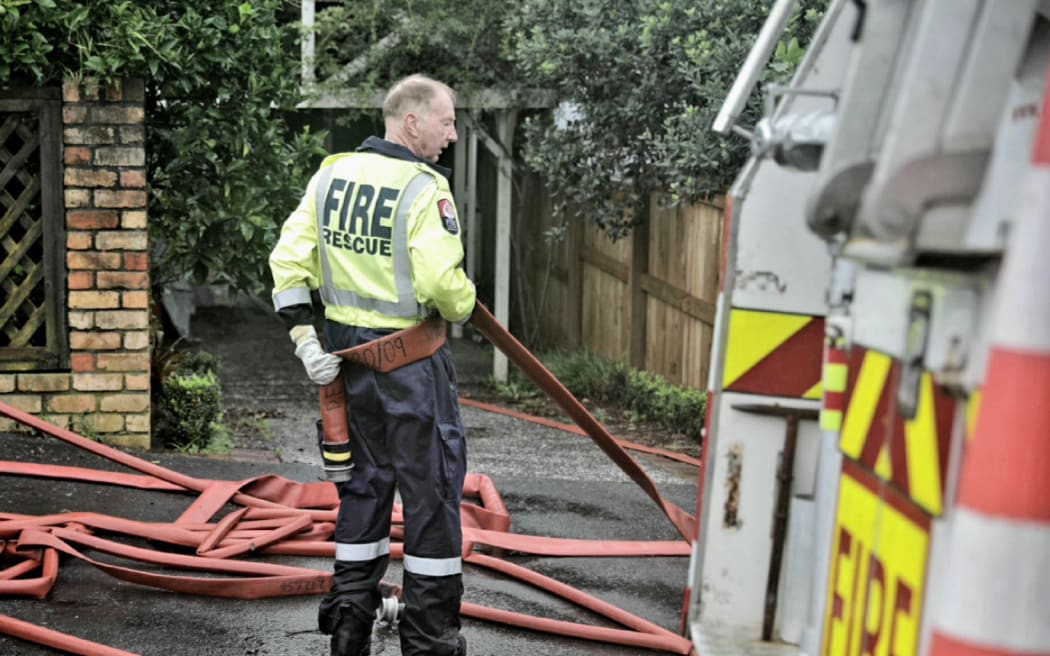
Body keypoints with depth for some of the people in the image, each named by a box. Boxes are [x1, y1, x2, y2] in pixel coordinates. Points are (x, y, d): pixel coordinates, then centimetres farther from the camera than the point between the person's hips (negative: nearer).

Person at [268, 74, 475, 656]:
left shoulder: (330, 174, 5)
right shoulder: (423, 186, -16)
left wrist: (303, 336, 4)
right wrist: (461, 308, -3)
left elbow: (288, 259, 4)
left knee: (365, 481, 18)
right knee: (432, 486, 4)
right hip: (409, 360, -7)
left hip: (346, 354, 7)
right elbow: (441, 280, -24)